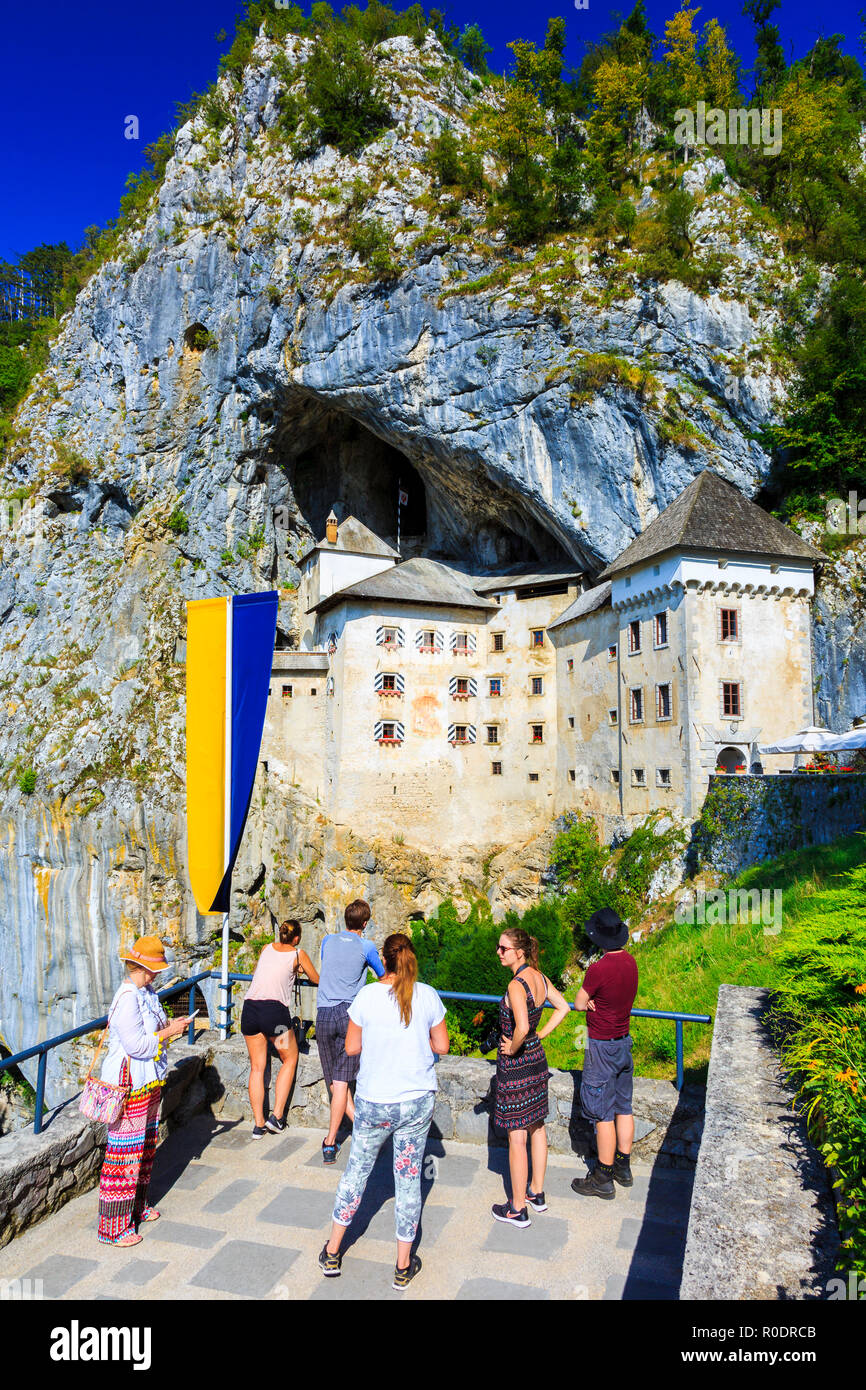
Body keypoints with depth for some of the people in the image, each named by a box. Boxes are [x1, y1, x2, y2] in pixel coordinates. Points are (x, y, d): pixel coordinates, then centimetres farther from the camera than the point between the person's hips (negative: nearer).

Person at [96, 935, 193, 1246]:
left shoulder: (146, 993, 7)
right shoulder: (128, 999, -23)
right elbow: (136, 1045, -25)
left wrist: (170, 1025, 3)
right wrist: (169, 1032, -16)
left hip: (148, 1080, 10)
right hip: (129, 1082, -10)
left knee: (145, 1144, 20)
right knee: (125, 1150, -1)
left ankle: (136, 1207, 35)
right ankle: (114, 1228, 11)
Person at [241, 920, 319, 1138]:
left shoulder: (267, 948, 17)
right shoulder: (298, 954, 7)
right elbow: (316, 980, 20)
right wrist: (298, 971, 41)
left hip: (250, 1008, 4)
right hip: (275, 1010, -4)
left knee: (257, 1067, 13)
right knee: (289, 1060, 17)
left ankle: (258, 1124, 14)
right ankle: (276, 1116, 11)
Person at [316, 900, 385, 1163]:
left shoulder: (328, 941, 10)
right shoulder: (366, 947, 1)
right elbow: (383, 976, 18)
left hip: (324, 1014, 3)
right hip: (349, 1013, -2)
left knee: (334, 1081, 9)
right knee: (341, 1081, -1)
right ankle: (330, 1142, 1)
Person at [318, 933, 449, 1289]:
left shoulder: (368, 995, -11)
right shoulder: (428, 996, -8)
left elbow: (351, 1047, -3)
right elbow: (441, 1046, 1)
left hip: (373, 1102, 0)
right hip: (418, 1100, 0)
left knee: (356, 1170, 17)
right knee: (408, 1178, 12)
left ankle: (332, 1254, 30)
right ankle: (403, 1266, 23)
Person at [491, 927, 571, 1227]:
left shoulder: (516, 985, -25)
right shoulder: (539, 977, 0)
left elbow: (522, 1027, -37)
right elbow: (563, 1007, 12)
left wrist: (513, 1048, -18)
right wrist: (541, 1034, 10)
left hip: (515, 1064, -9)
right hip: (537, 1058, 9)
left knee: (517, 1138, 4)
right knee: (537, 1128, 20)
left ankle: (518, 1209, 16)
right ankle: (537, 1193, 35)